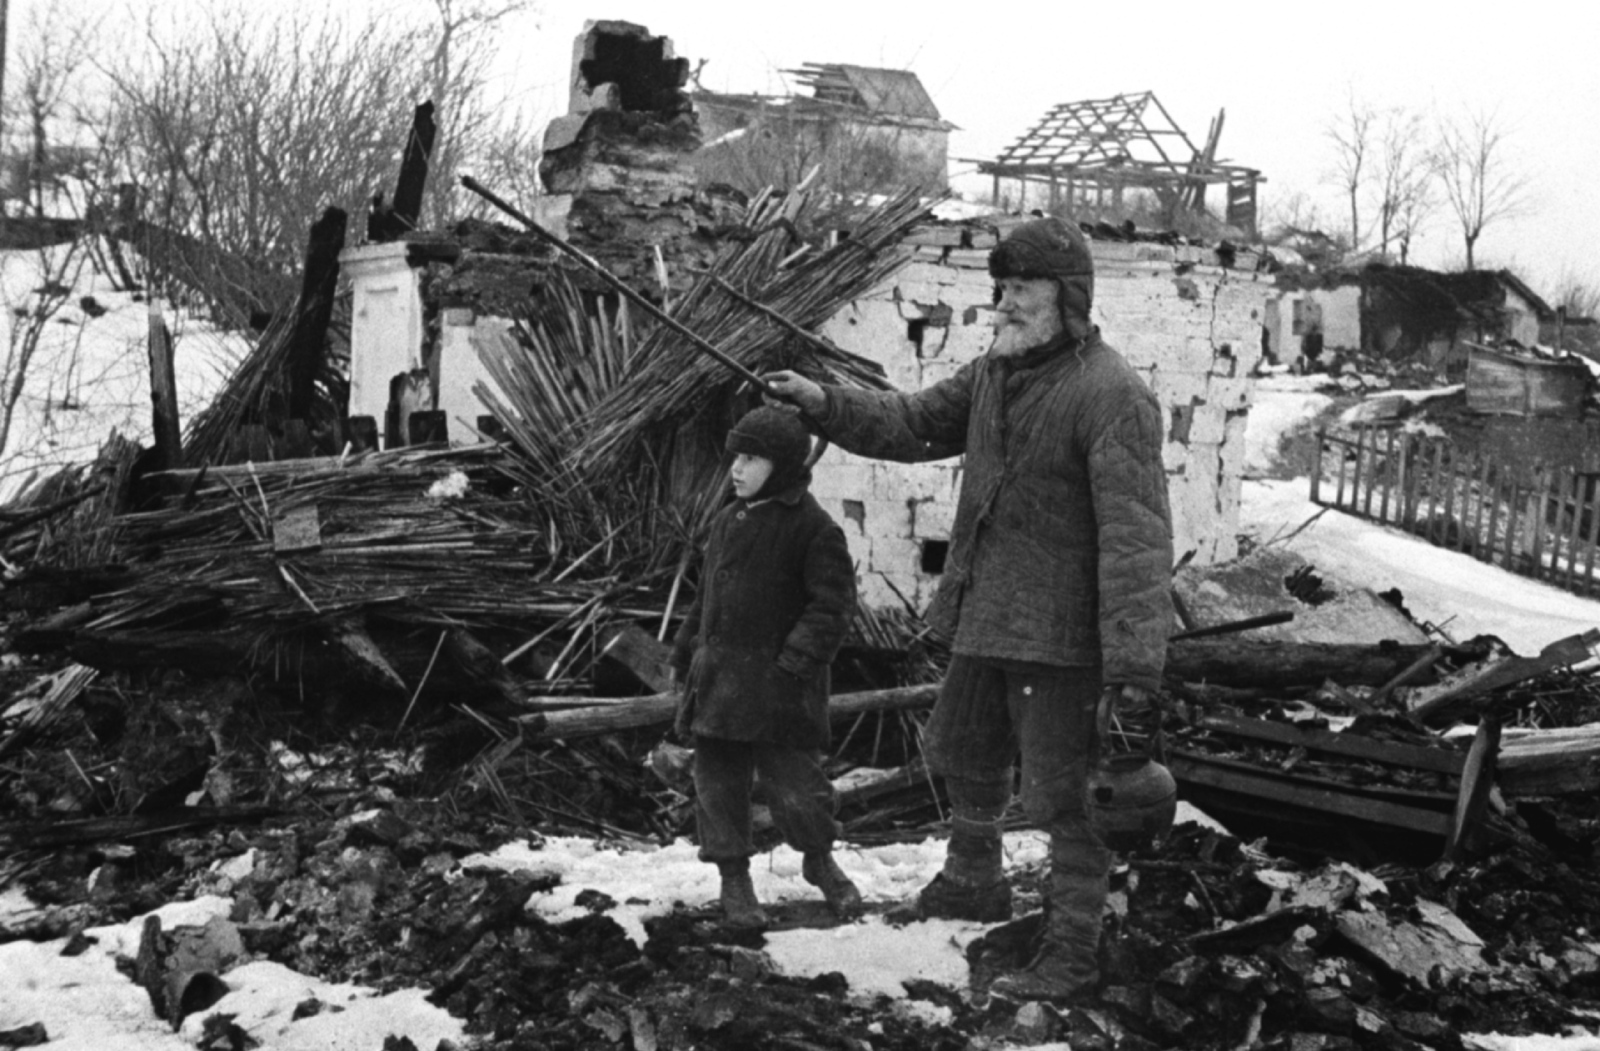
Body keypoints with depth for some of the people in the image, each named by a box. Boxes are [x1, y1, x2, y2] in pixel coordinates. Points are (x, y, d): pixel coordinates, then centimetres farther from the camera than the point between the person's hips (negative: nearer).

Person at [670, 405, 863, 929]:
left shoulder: (813, 528, -9)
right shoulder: (727, 520, 13)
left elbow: (833, 602, -12)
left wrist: (799, 658, -20)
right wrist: (686, 651, 21)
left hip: (776, 681, -6)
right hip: (718, 677, 6)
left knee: (793, 778, -3)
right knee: (719, 779, 7)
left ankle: (819, 860, 24)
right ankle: (734, 878, 19)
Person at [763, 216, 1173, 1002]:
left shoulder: (1112, 396, -21)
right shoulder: (996, 372, 7)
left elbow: (1136, 535, -25)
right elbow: (915, 424, 18)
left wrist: (1134, 667, -29)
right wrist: (826, 404, 2)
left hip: (1061, 638, -9)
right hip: (984, 615, 9)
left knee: (1066, 796, 0)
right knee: (965, 752, 26)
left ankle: (1071, 952, 13)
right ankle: (972, 880, 49)